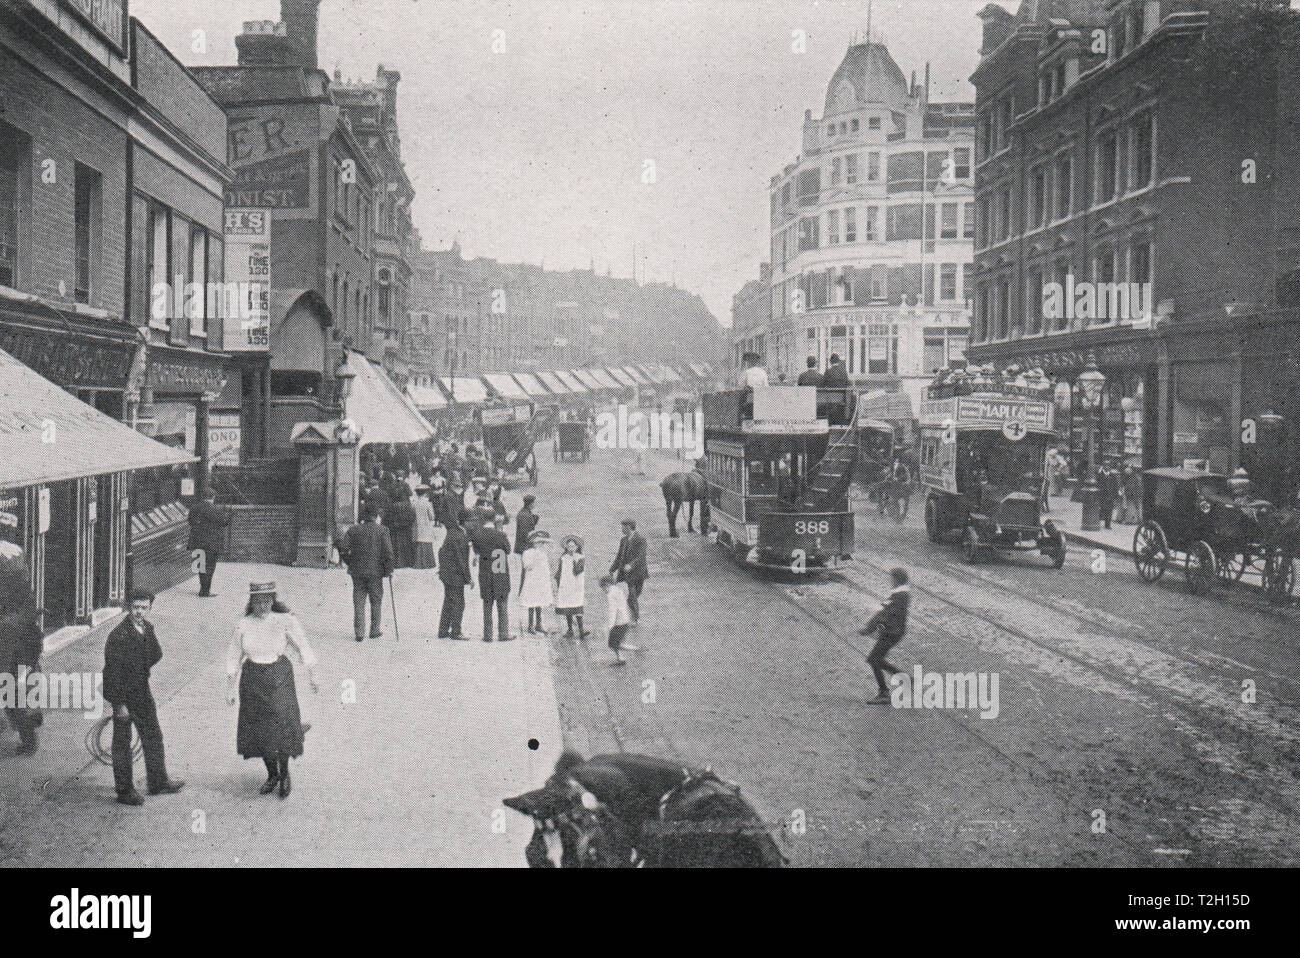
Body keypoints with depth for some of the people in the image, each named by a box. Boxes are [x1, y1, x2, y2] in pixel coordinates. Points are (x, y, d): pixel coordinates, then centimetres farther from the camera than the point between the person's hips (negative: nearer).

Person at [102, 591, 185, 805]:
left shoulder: (148, 629, 2)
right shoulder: (119, 635, -22)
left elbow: (156, 656, 13)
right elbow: (113, 671, -22)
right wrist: (119, 704, -22)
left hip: (142, 691, 8)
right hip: (122, 693, -8)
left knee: (153, 736, 15)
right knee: (122, 742, 3)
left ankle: (158, 782, 28)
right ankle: (124, 790, 13)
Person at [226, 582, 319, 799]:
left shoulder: (284, 621, -7)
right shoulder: (244, 625, -1)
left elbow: (303, 649, 2)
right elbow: (234, 658, 9)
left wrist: (313, 676, 2)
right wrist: (229, 688, 9)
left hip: (279, 677, -2)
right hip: (252, 678, 2)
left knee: (282, 726, -6)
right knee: (258, 731, 8)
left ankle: (285, 774, 17)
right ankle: (271, 775, 28)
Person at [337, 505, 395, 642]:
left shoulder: (353, 530, 5)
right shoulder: (382, 531, -3)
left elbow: (342, 548, -3)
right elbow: (388, 552, -10)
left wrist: (350, 563, 8)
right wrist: (388, 570, -2)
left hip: (357, 572, 2)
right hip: (375, 572, -2)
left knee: (359, 602, 6)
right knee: (376, 601, 12)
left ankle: (359, 632, 3)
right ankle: (375, 630, 16)